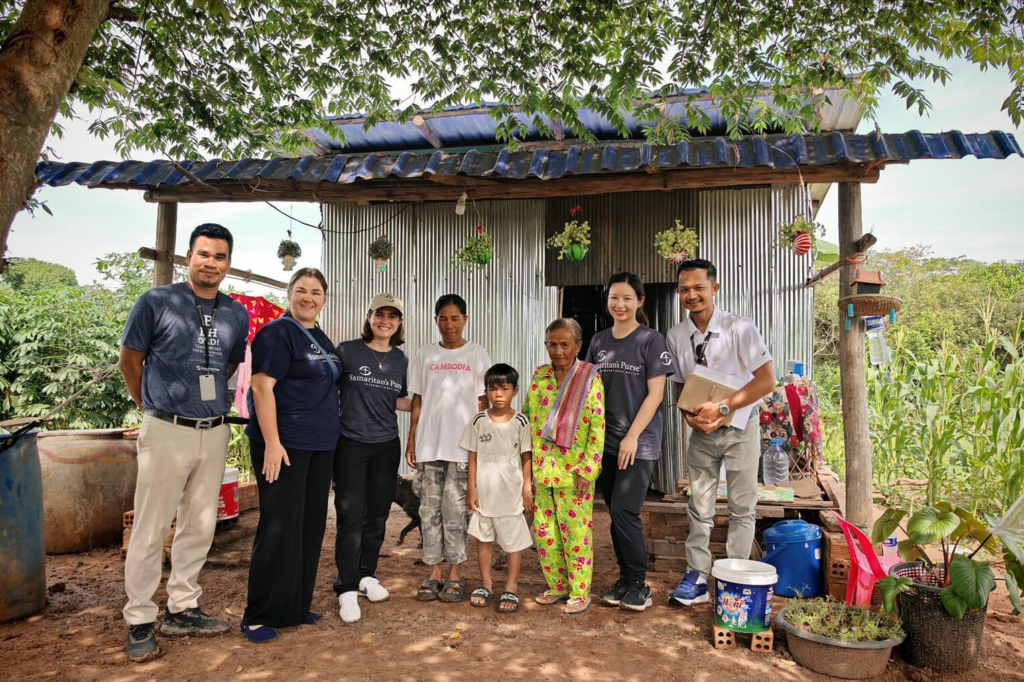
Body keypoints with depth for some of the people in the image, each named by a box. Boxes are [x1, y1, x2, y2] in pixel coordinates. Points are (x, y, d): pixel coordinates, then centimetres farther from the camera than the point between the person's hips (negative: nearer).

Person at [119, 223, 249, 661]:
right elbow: (129, 361, 4)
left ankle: (181, 610, 27)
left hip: (214, 432, 5)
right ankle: (139, 622, 17)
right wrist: (154, 409, 10)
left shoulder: (237, 315, 7)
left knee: (200, 527, 12)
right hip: (166, 431, -4)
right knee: (151, 529, 2)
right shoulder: (156, 303, -4)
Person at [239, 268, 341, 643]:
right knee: (280, 528, -5)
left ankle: (295, 606, 23)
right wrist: (272, 442, -22)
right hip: (284, 445, -8)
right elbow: (262, 387, -16)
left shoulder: (323, 340, 16)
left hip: (319, 447, 9)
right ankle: (258, 616, 7)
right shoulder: (277, 333, -9)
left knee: (310, 527, 12)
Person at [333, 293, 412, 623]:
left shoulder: (401, 360, 8)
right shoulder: (347, 351, -3)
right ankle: (347, 589, 7)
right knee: (351, 516, -3)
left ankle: (367, 575, 28)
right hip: (351, 444, -4)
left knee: (378, 514, 10)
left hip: (386, 446, 4)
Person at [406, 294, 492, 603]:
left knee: (454, 509, 0)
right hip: (428, 444, 2)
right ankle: (434, 573, 15)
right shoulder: (424, 355, 9)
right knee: (430, 508, 5)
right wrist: (411, 440, 5)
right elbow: (417, 401, 10)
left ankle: (454, 574, 11)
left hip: (462, 444, -2)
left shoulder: (477, 355, 3)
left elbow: (481, 403, 2)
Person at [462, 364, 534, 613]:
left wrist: (527, 488, -3)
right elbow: (473, 457, 2)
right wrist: (472, 489, 0)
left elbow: (526, 457, -1)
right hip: (484, 491, 2)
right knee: (483, 538, 13)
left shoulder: (520, 422, -5)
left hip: (511, 492, -2)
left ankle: (511, 587, 18)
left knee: (514, 539, 5)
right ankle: (485, 583, 28)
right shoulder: (478, 421, -1)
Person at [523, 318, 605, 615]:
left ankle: (579, 592, 18)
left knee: (576, 531, 2)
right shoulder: (539, 376, 7)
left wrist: (587, 470, -13)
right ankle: (557, 586, 27)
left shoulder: (590, 378, -6)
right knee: (543, 529, 10)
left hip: (574, 470, -5)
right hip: (542, 468, 5)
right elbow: (527, 417, 13)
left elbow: (598, 428, -8)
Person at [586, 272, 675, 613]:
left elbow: (655, 394, -8)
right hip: (606, 442, 5)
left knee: (624, 511, -9)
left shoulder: (651, 340, -4)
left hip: (640, 443, -5)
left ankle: (639, 585, 8)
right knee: (616, 514, 9)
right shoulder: (599, 341, 10)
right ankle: (625, 579, 23)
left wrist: (632, 437, -14)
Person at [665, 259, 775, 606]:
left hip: (739, 428, -3)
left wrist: (721, 407, -23)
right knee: (699, 508, 8)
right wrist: (690, 416, -13)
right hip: (701, 431, 3)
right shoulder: (676, 336, -3)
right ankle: (697, 577, 17)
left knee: (741, 508, 7)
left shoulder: (740, 328, -15)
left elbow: (766, 381, -17)